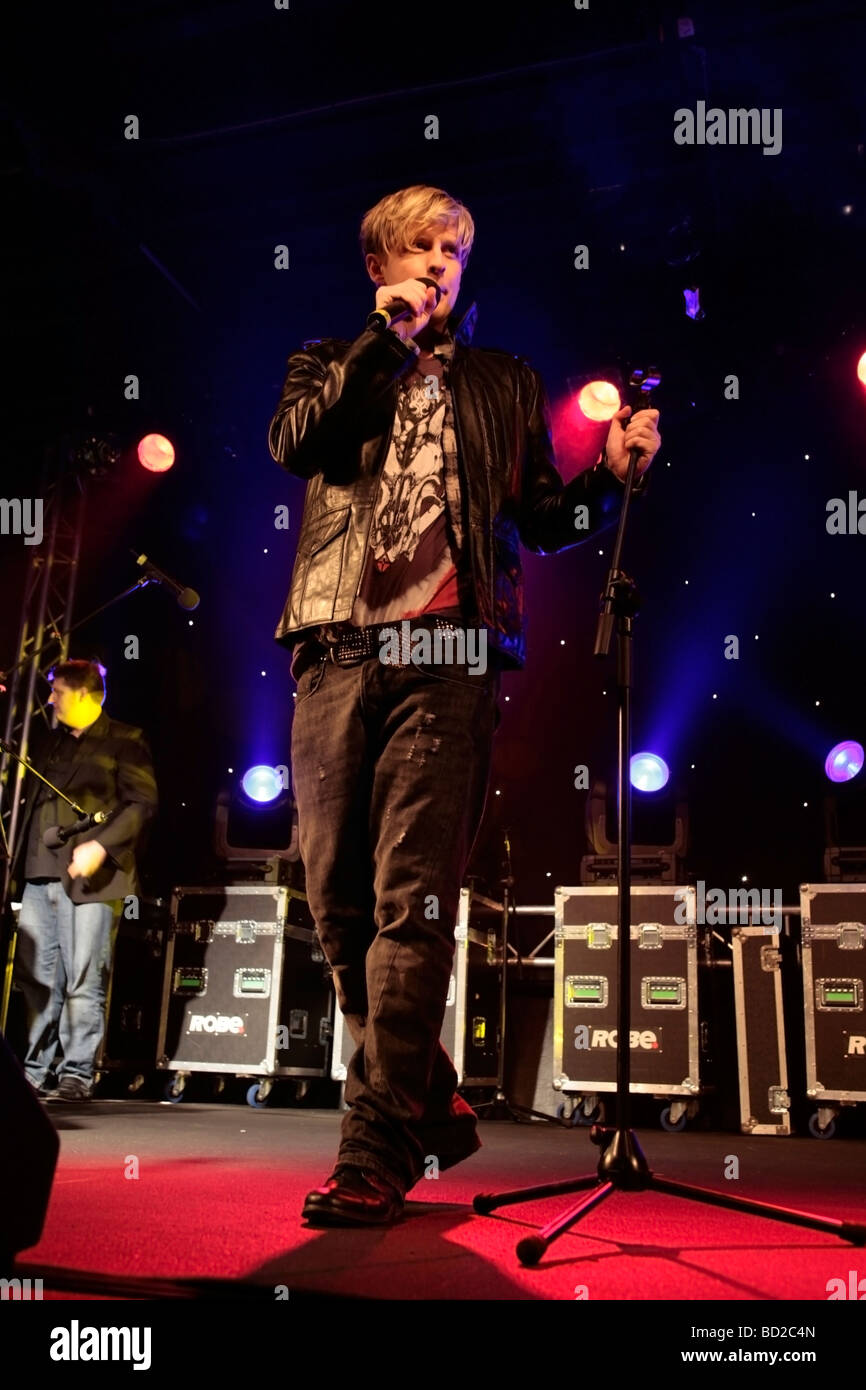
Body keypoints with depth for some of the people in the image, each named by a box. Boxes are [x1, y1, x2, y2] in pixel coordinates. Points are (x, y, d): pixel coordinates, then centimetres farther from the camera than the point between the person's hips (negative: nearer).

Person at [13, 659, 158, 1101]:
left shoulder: (124, 741, 0)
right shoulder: (55, 743, 22)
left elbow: (143, 804, -8)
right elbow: (36, 804, 24)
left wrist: (101, 846, -17)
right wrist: (27, 862, 11)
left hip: (88, 877, -7)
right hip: (41, 875, 7)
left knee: (83, 982, -5)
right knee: (35, 978, 7)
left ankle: (77, 1074, 3)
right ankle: (36, 1070, 16)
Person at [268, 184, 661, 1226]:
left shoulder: (505, 384, 24)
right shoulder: (332, 363, 24)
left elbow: (537, 519, 19)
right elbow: (291, 442, 2)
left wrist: (610, 474, 2)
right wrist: (383, 341, 1)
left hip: (446, 653, -1)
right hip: (338, 648, 2)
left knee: (410, 900, -12)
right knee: (337, 900, 2)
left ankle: (375, 1153, -5)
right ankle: (431, 1108, 19)